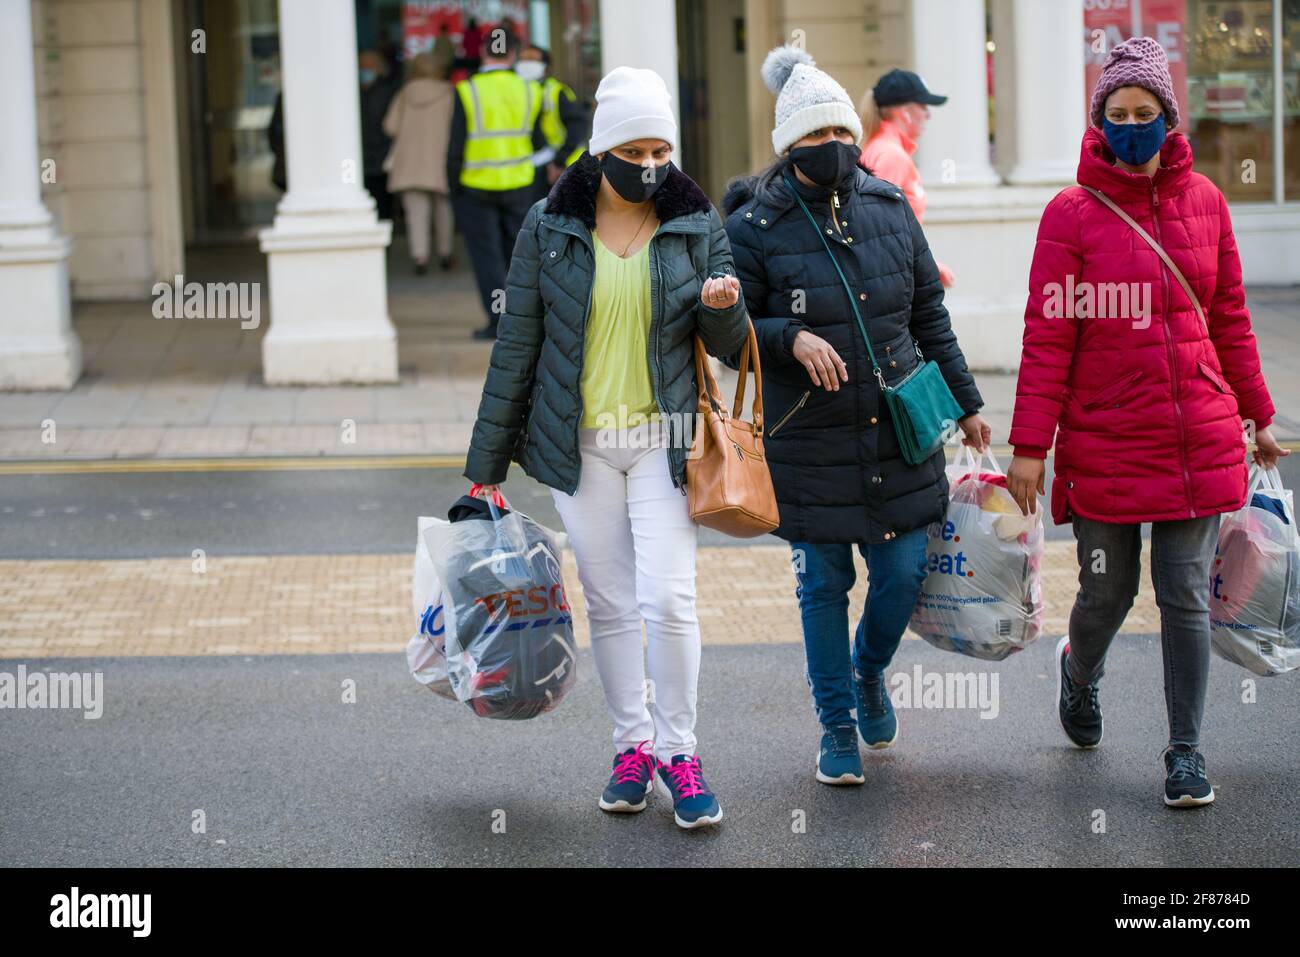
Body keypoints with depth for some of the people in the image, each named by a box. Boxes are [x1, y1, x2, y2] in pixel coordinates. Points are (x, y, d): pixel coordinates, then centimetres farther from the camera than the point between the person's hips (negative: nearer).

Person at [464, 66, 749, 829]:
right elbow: (518, 345, 3)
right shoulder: (550, 228, 0)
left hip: (663, 437, -1)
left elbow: (729, 344, 4)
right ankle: (634, 744, 21)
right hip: (580, 444, 1)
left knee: (668, 597, -11)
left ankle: (678, 749, 4)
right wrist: (487, 464, 3)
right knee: (609, 602, 7)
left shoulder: (697, 225, 1)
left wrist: (724, 308, -21)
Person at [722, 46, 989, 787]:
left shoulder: (889, 209, 4)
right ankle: (838, 726, 22)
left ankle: (869, 672, 36)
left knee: (905, 572, 4)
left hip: (898, 434, 3)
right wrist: (791, 338, -24)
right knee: (824, 587, 5)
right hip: (808, 444, -3)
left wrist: (965, 404, 15)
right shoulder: (755, 227, -8)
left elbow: (929, 314, 12)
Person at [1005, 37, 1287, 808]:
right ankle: (1080, 672, 42)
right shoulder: (1072, 214, -5)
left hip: (1199, 440, 2)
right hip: (1105, 443, -2)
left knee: (1187, 596, 2)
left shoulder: (1203, 202, 5)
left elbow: (1229, 318, 13)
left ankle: (1187, 752, 13)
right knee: (1108, 593, 8)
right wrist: (1030, 446, -9)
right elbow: (1048, 337, -6)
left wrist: (1258, 415, 16)